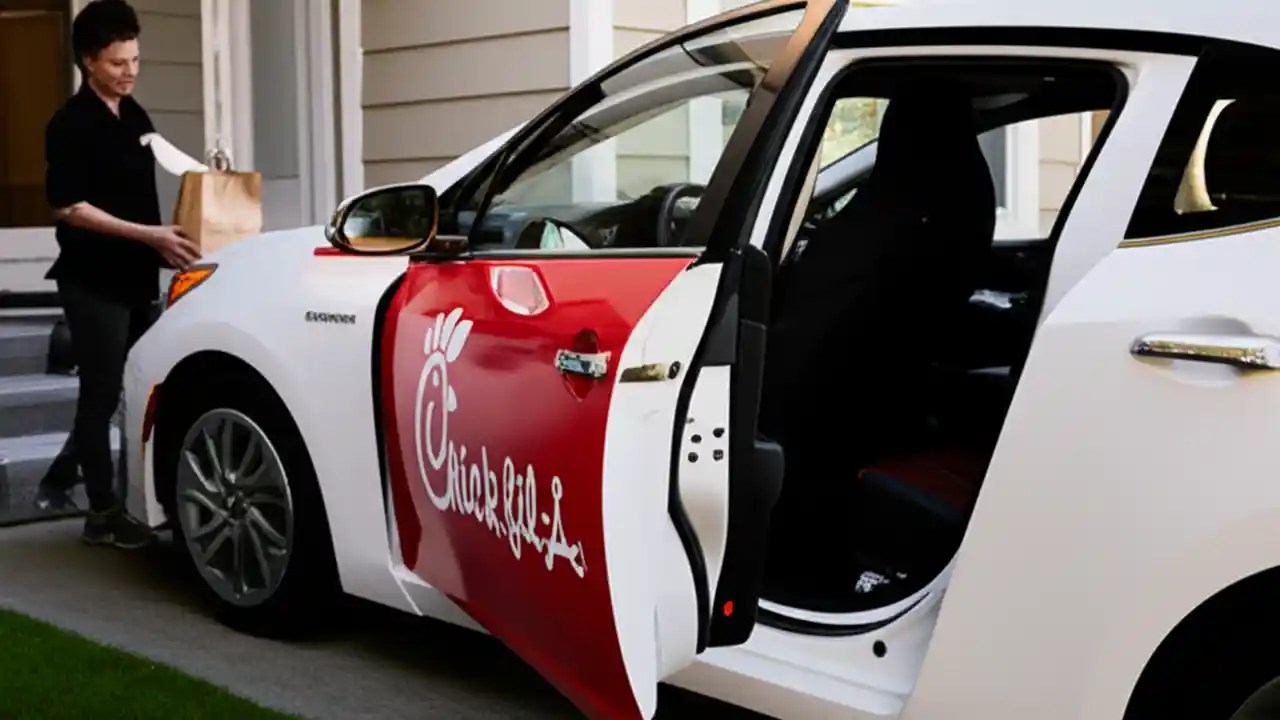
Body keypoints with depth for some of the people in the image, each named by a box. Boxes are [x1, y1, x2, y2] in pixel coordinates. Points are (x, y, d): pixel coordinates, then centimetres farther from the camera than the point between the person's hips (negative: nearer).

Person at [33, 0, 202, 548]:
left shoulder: (135, 115, 12)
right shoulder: (71, 125, -12)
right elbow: (69, 207, -17)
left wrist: (163, 242, 9)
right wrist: (150, 235, -22)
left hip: (137, 278, 8)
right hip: (93, 282, -8)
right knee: (102, 393, -2)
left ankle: (61, 480, 26)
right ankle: (104, 513, 8)